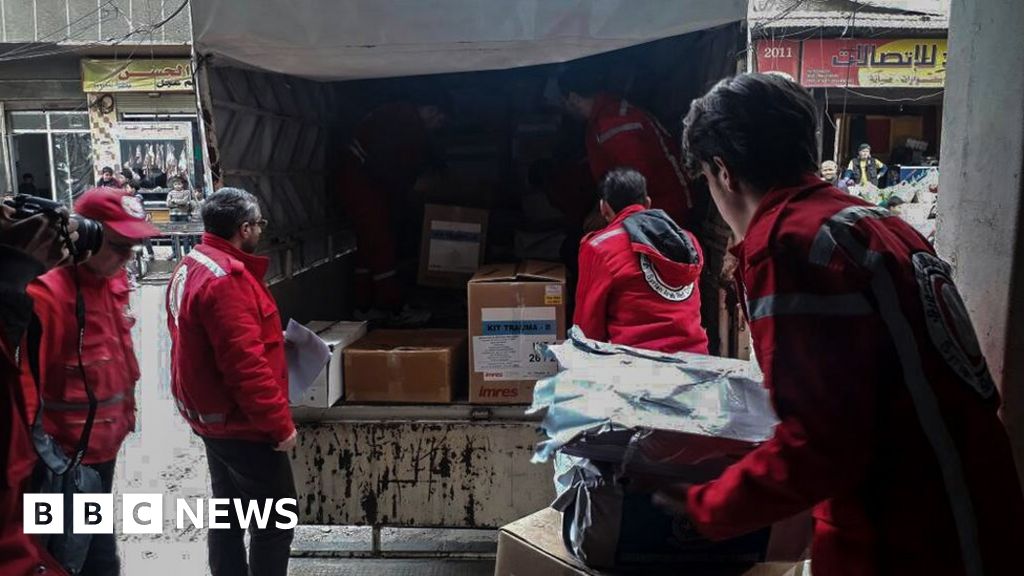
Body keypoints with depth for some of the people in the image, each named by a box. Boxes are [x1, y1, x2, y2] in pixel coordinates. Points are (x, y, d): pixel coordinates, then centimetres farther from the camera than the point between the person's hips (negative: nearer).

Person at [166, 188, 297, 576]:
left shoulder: (190, 268, 8)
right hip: (240, 422, -10)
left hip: (212, 415, 10)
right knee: (276, 518, 2)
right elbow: (245, 364, -29)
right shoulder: (226, 278, -25)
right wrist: (280, 423, -22)